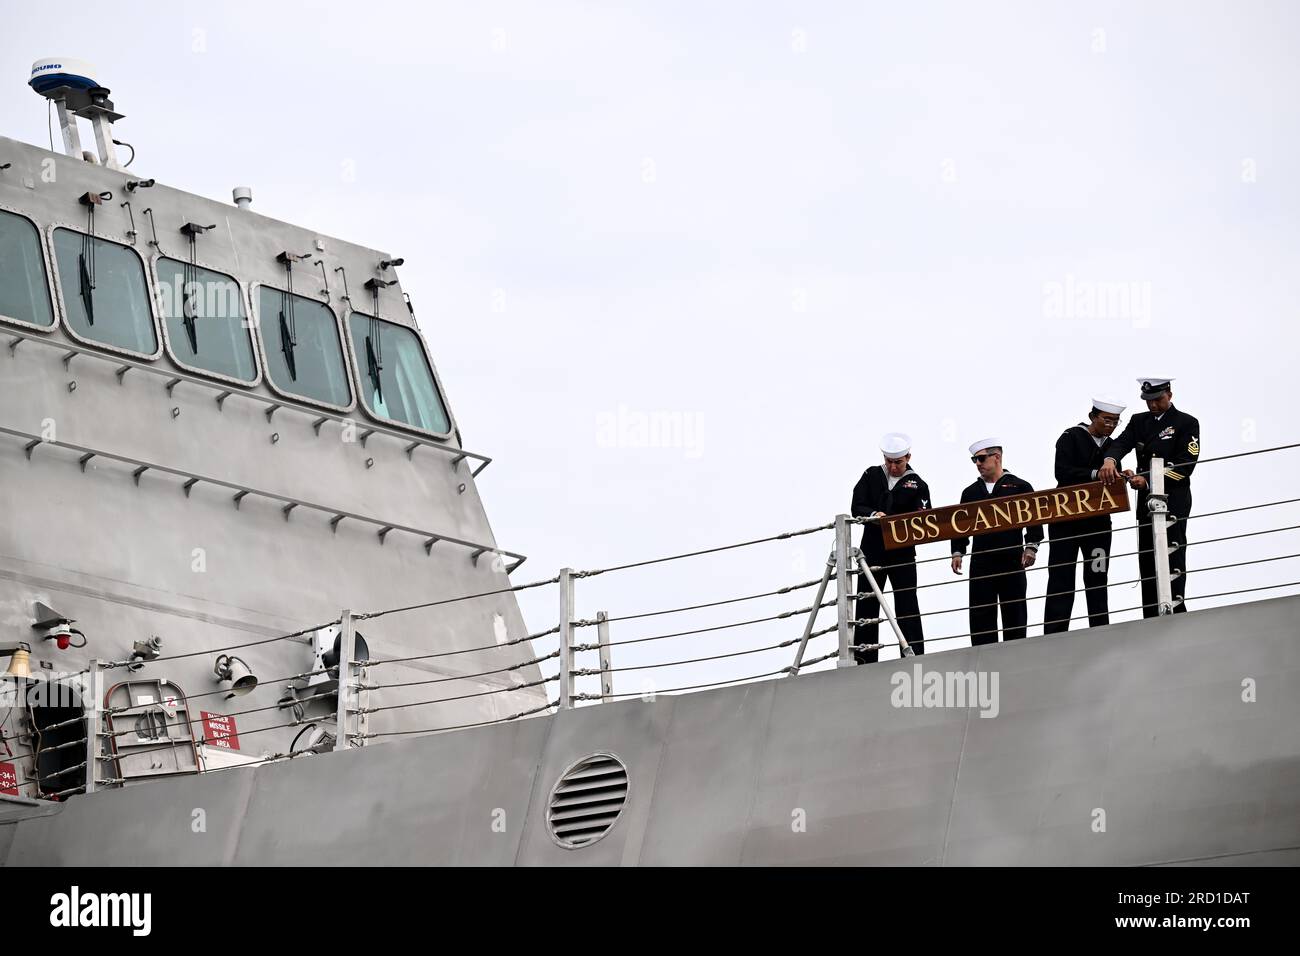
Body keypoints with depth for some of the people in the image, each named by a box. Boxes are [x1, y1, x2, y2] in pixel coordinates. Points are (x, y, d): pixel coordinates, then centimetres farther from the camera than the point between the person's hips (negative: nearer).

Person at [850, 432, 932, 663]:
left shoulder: (917, 484, 2)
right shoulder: (871, 476, 8)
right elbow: (857, 507, 1)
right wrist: (873, 515, -19)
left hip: (902, 552, -2)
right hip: (872, 550, 2)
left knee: (907, 605, -2)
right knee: (866, 604, 4)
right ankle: (863, 660, 8)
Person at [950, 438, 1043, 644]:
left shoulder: (1019, 487, 5)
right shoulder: (970, 492, 17)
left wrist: (1031, 547, -10)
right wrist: (957, 551, 8)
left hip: (1012, 560, -3)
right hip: (981, 562, 3)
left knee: (1014, 613, 1)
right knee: (980, 615, -1)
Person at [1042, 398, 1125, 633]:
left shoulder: (1111, 446, 12)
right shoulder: (1071, 438, -3)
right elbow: (1063, 472, -17)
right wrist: (1095, 474, -26)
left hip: (1098, 521, 5)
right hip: (1066, 519, -5)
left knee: (1097, 579, 4)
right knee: (1061, 580, -4)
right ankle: (1054, 636, -6)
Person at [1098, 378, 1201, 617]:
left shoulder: (1186, 423, 1)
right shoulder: (1139, 421, 17)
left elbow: (1185, 464, -10)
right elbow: (1122, 443, -2)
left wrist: (1147, 481, -18)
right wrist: (1110, 460, -27)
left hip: (1174, 500, -6)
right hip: (1146, 500, 6)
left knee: (1172, 557, -15)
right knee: (1147, 560, 5)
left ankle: (1175, 613, -22)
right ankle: (1152, 622, 7)